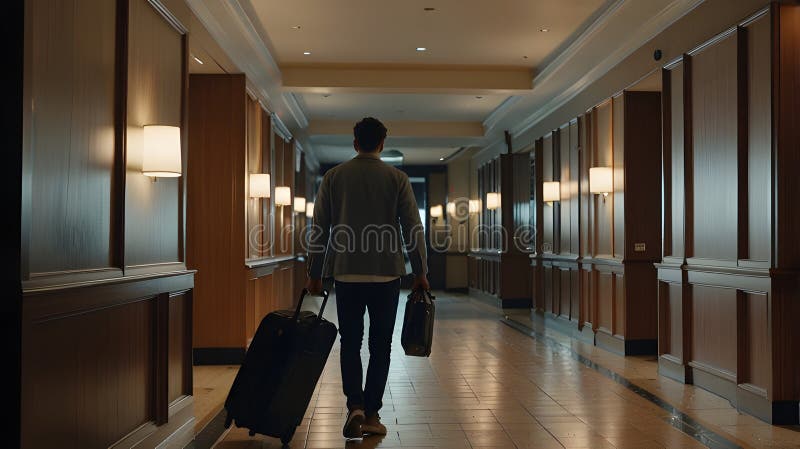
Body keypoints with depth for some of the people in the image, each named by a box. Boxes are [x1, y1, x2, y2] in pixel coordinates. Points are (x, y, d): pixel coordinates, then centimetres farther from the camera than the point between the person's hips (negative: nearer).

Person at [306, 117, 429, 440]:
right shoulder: (397, 178, 1)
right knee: (380, 346, 10)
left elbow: (319, 229, 4)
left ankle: (355, 405, -3)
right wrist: (420, 273, 6)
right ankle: (372, 413, 12)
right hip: (387, 275, -1)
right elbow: (414, 229, -2)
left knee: (350, 343, 13)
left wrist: (314, 274, 10)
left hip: (346, 275, 1)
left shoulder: (333, 177, 4)